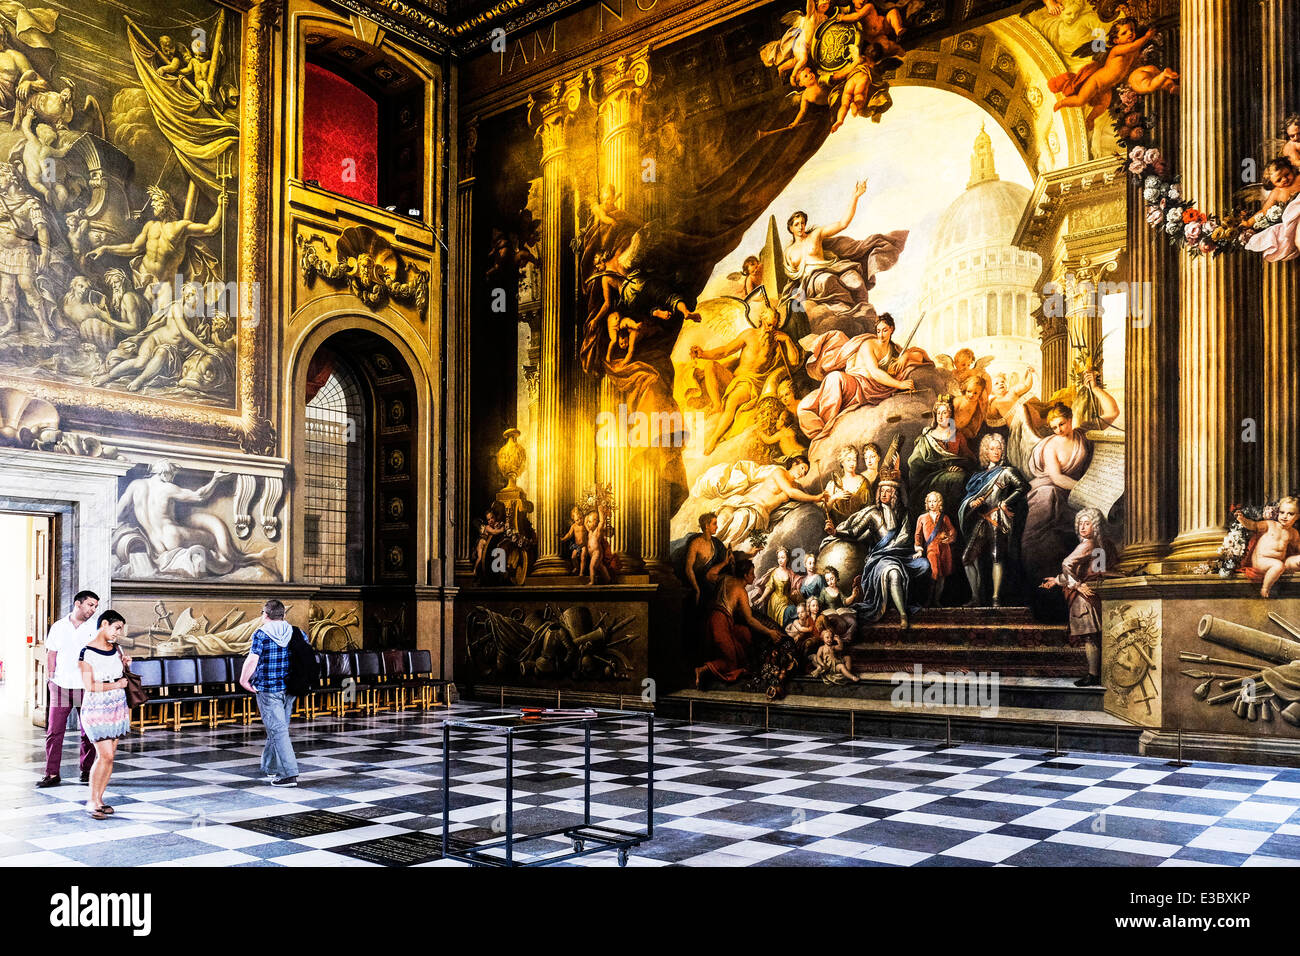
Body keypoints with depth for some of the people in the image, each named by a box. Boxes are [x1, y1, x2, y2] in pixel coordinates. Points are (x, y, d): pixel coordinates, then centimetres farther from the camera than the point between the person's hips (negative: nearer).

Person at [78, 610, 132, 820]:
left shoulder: (116, 649, 8)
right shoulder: (88, 653, -12)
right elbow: (89, 686, -16)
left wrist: (125, 665, 3)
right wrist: (116, 685, -12)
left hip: (117, 707, 6)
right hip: (97, 708, -6)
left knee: (110, 755, 5)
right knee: (105, 755, -12)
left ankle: (99, 799, 14)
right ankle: (92, 802, 0)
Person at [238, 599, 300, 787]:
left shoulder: (262, 634, -9)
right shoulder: (295, 633, 5)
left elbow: (252, 660, -18)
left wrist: (243, 680, -4)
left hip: (268, 690, -5)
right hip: (289, 689, 6)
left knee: (277, 730, -6)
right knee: (279, 727, 19)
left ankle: (289, 774, -11)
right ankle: (270, 766, 33)